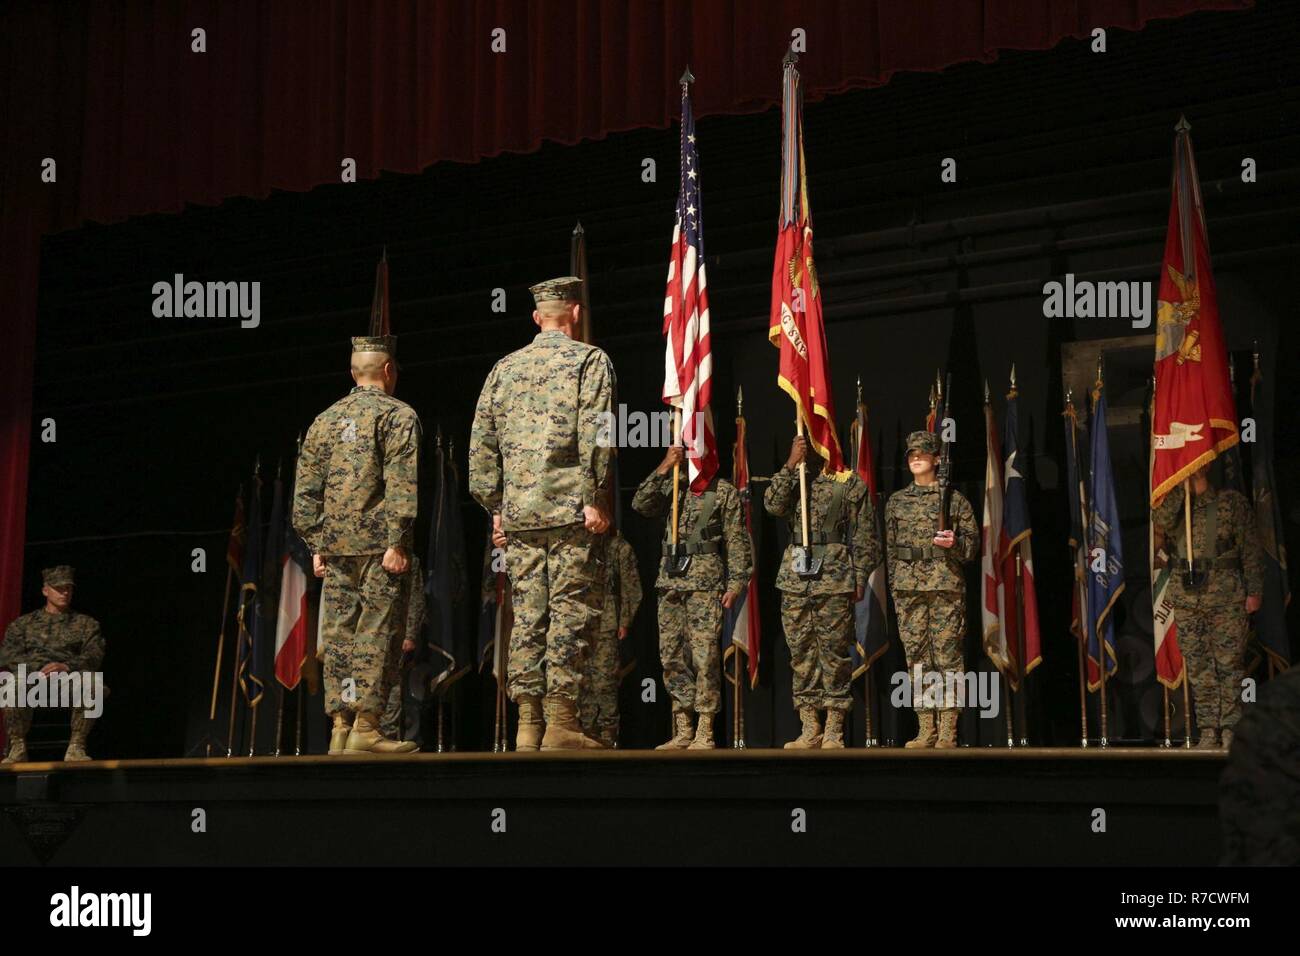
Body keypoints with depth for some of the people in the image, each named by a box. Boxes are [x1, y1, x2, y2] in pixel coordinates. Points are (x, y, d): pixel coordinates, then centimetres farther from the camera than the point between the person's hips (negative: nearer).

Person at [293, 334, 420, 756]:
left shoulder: (324, 420, 17)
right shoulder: (398, 415, -1)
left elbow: (305, 491, 15)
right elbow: (401, 484, -12)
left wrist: (316, 545, 16)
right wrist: (397, 542, -14)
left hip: (335, 546, 6)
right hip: (379, 544, -5)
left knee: (339, 636, 7)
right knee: (377, 634, -5)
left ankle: (341, 728, 7)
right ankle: (365, 727, -8)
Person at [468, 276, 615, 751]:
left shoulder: (504, 368, 15)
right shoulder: (589, 360, 0)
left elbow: (481, 443, 13)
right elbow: (594, 436, -12)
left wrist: (495, 507, 16)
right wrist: (596, 499, -12)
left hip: (518, 513, 5)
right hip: (572, 512, -5)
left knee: (527, 614, 7)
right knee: (572, 612, -3)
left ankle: (528, 723, 7)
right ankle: (560, 722, -6)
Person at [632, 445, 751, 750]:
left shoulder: (725, 491, 7)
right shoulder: (673, 489, 18)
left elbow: (737, 540, 3)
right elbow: (641, 504, 1)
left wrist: (736, 582, -6)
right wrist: (664, 468, -6)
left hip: (706, 580, -5)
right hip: (670, 579, 5)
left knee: (704, 654, -10)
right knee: (671, 655, 3)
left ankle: (704, 734, -7)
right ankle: (682, 732, 8)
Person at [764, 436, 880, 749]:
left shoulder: (850, 482, 3)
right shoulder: (793, 478, 13)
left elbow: (864, 537, 2)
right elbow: (773, 505, -7)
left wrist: (859, 579, -3)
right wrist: (790, 465, -12)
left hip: (835, 580, -4)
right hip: (794, 579, 4)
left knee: (834, 653, -1)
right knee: (801, 653, 5)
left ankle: (834, 732, 4)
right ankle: (809, 729, 12)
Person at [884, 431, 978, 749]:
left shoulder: (954, 499, 5)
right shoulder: (896, 501, 14)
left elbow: (973, 542, 7)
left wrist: (954, 543, -13)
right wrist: (894, 585, 11)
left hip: (946, 587, -3)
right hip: (908, 589, 3)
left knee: (947, 656, -5)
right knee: (916, 657, 3)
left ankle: (948, 732, -1)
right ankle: (926, 730, 9)